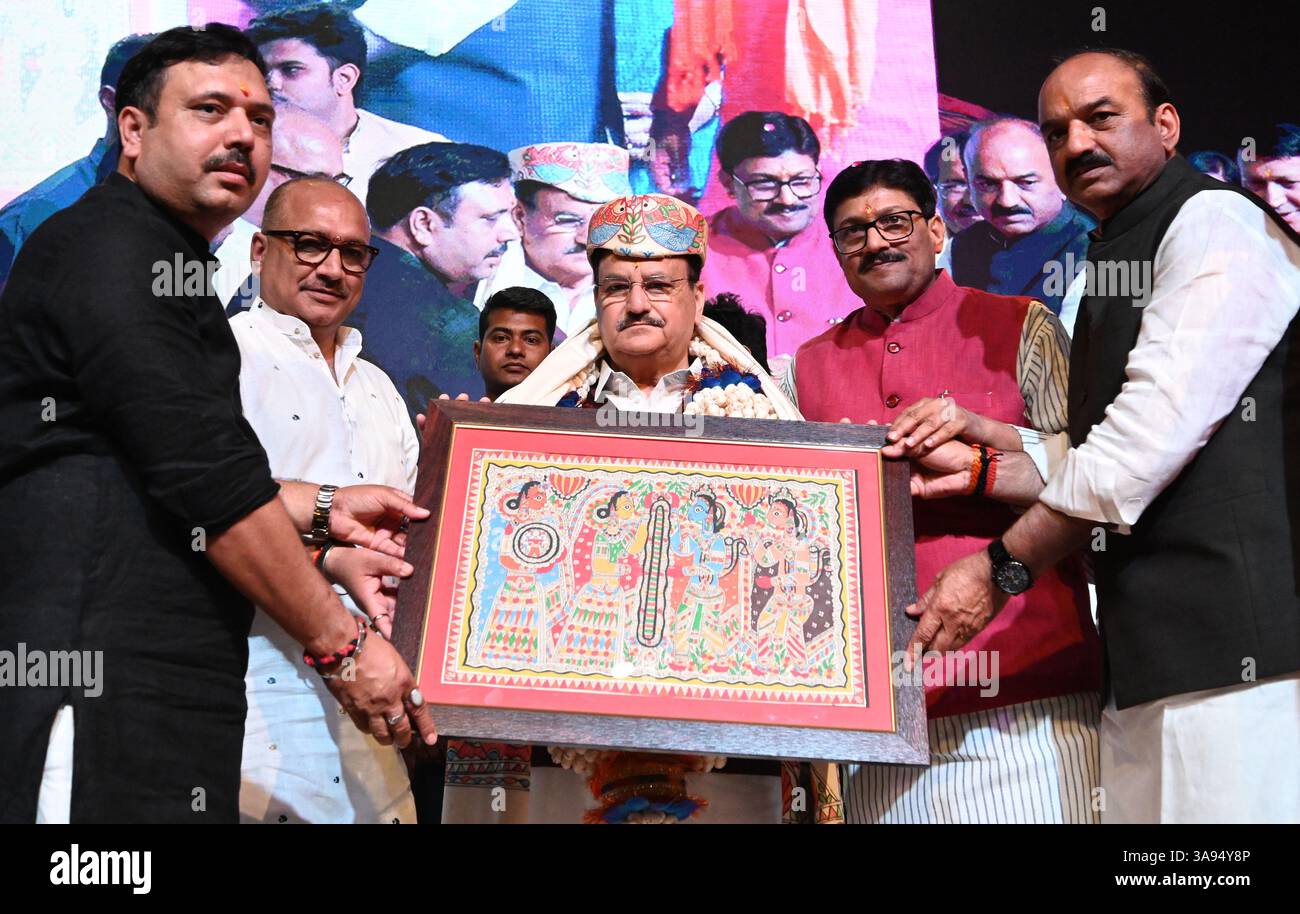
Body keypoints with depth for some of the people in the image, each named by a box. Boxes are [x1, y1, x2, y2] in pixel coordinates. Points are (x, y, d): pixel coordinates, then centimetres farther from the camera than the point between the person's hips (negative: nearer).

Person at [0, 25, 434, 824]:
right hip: (108, 692, -10)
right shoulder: (114, 248, -9)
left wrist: (321, 510, 18)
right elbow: (208, 482, -16)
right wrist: (340, 643, -11)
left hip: (165, 691, 10)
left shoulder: (159, 258, 22)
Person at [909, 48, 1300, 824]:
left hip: (1230, 645, -8)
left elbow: (1158, 426, -16)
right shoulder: (1115, 267, 24)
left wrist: (1004, 566, -11)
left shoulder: (1215, 222, -5)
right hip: (1152, 654, 9)